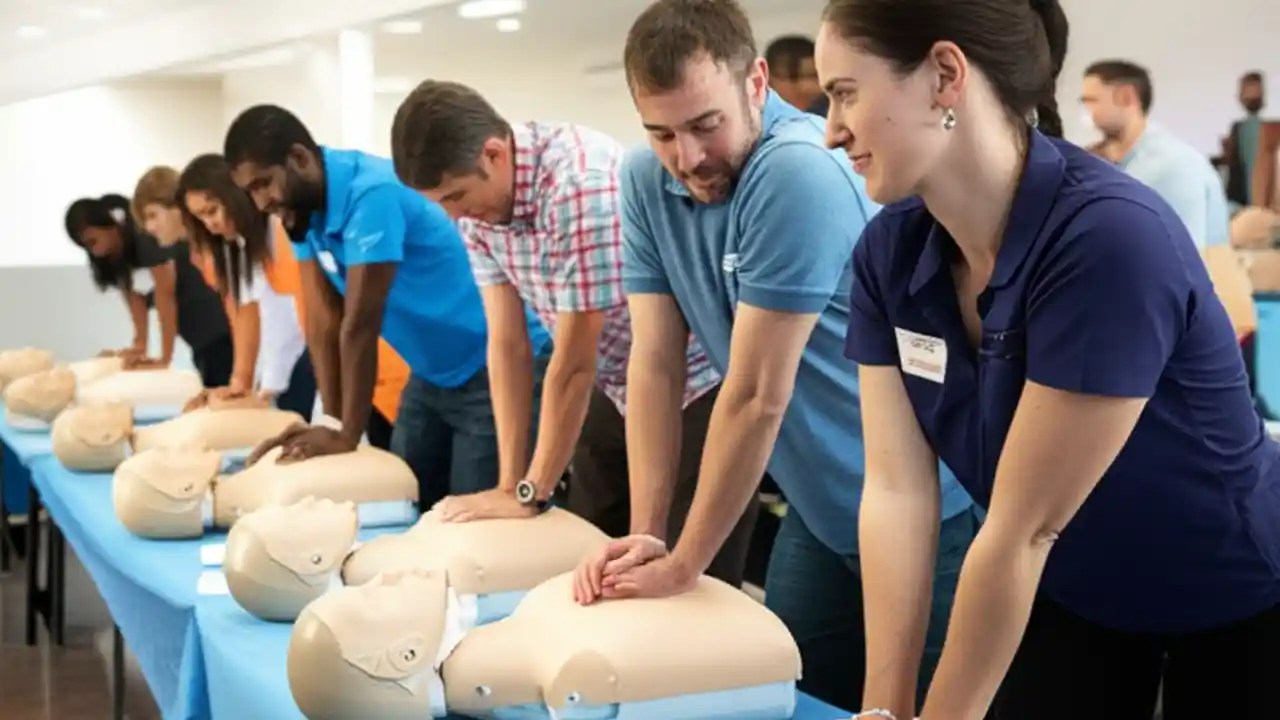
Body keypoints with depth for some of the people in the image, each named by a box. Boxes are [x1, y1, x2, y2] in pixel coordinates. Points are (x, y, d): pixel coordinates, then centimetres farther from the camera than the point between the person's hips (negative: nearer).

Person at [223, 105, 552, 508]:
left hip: (493, 372, -8)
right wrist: (332, 422, -10)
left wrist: (346, 435, -21)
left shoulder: (371, 193, -26)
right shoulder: (304, 207, -1)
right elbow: (322, 321, -4)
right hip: (431, 375, 8)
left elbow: (361, 325, -26)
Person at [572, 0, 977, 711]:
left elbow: (758, 397, -25)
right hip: (819, 511, 7)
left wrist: (684, 565, -17)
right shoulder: (645, 181, -6)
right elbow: (655, 364, -4)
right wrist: (644, 534, -10)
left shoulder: (799, 173, -27)